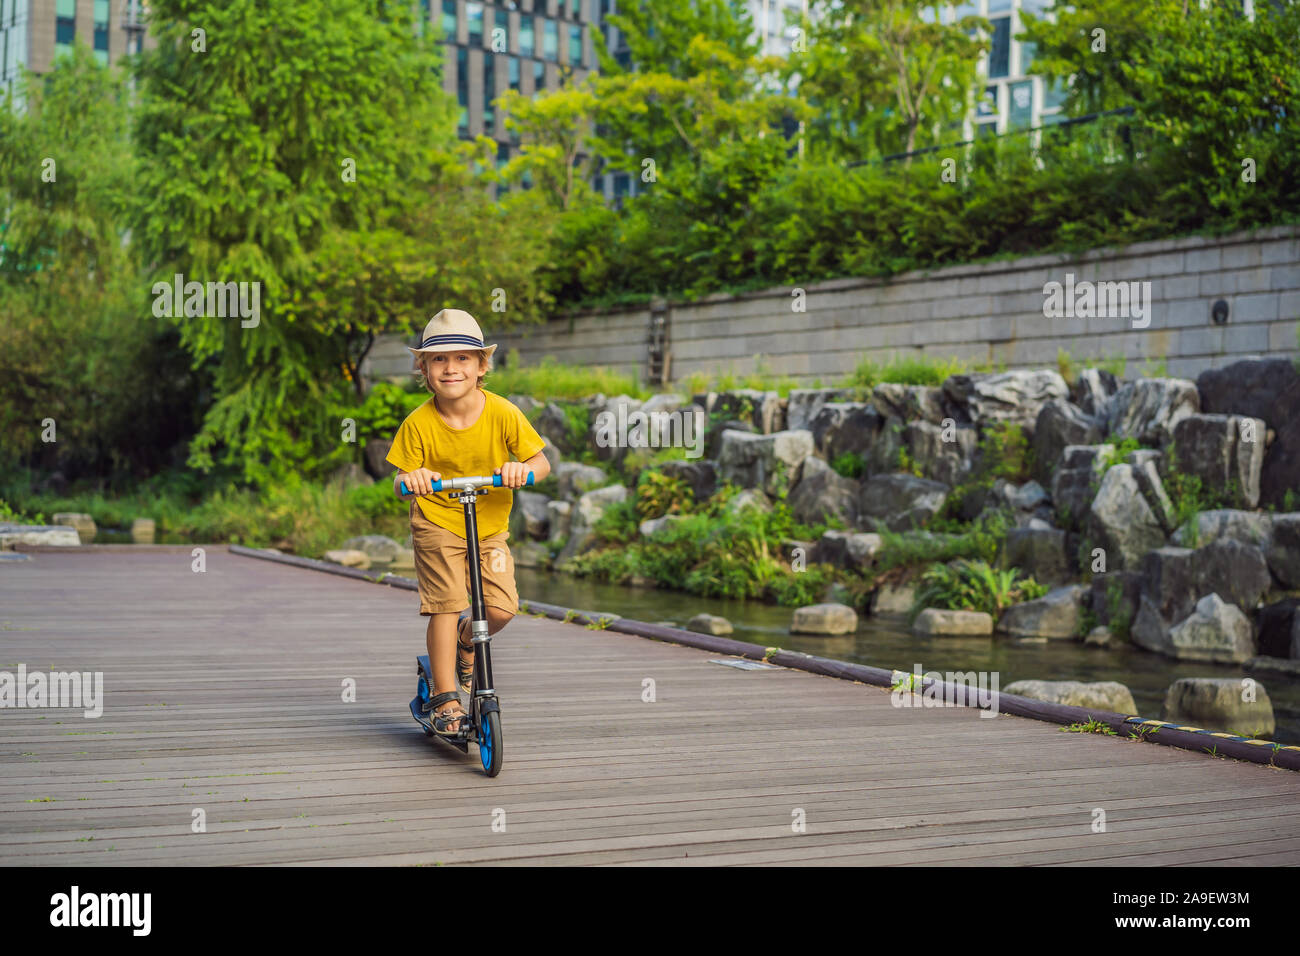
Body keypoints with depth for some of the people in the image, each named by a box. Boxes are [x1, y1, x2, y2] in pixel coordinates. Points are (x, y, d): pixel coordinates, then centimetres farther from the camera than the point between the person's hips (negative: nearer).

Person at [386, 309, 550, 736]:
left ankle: (465, 642, 24)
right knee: (446, 604, -12)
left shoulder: (502, 413, -12)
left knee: (500, 608, -11)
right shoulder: (418, 424, -13)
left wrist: (522, 468, -30)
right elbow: (401, 479, -7)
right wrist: (410, 479, -30)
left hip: (490, 525, 2)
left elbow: (542, 463, -8)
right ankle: (446, 699, 0)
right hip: (437, 523, -1)